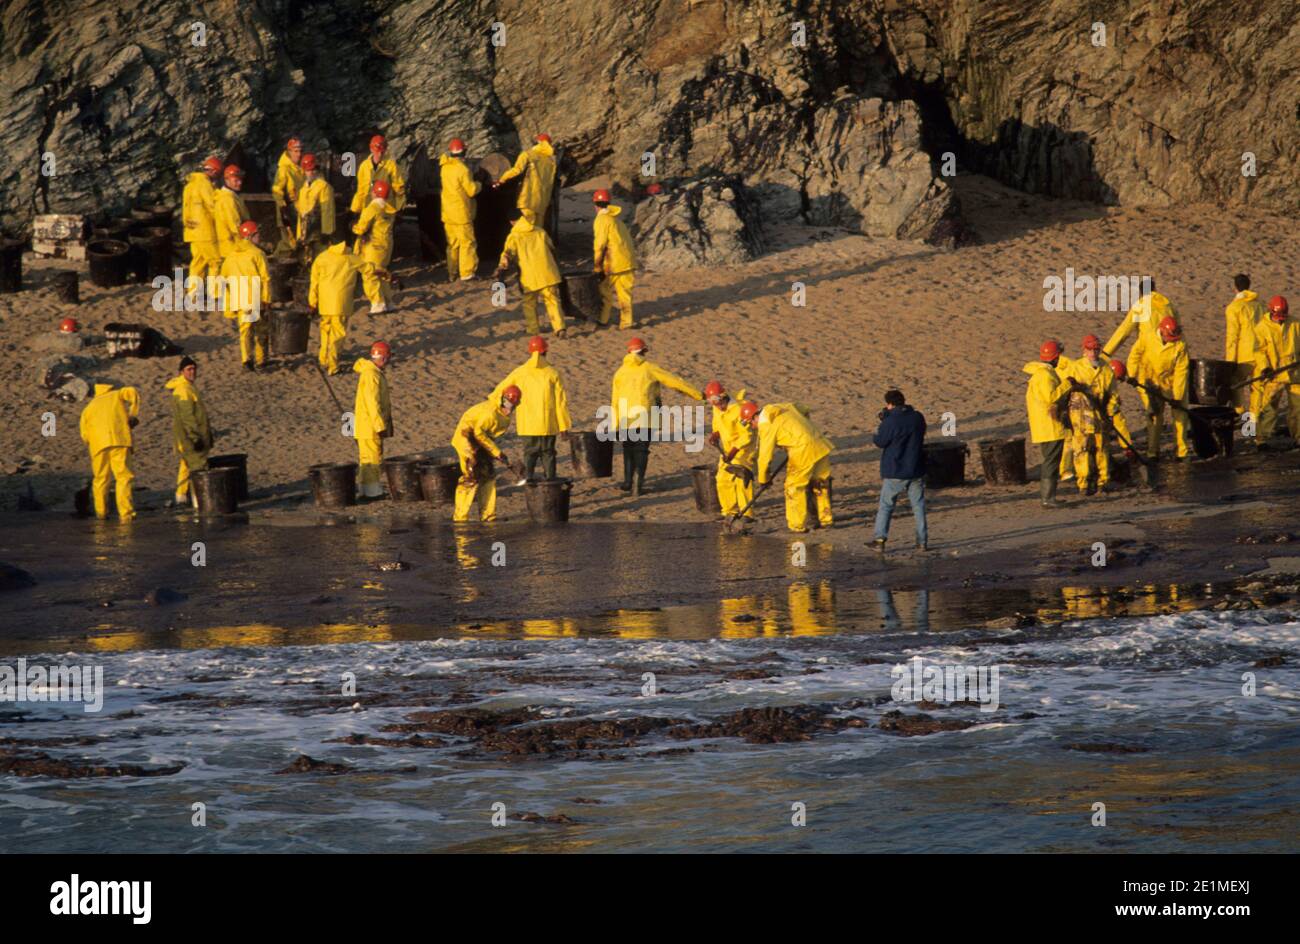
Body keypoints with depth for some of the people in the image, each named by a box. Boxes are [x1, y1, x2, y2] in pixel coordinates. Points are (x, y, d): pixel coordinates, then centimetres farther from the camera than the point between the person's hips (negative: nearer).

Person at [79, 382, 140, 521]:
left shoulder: (89, 407, 28)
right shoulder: (116, 395, 23)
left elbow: (84, 434, 18)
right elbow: (131, 392, 1)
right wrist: (133, 415, 7)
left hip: (98, 444, 3)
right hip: (119, 440, -3)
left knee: (101, 478, 16)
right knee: (123, 477, -5)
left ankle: (101, 511, 22)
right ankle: (125, 513, -16)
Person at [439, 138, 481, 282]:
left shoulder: (444, 167, 2)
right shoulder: (462, 169, -18)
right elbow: (472, 190, -13)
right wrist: (478, 184, 5)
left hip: (447, 214, 7)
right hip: (461, 213, -7)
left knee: (452, 243, 14)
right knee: (467, 242, 1)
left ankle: (451, 274, 16)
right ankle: (467, 273, -1)